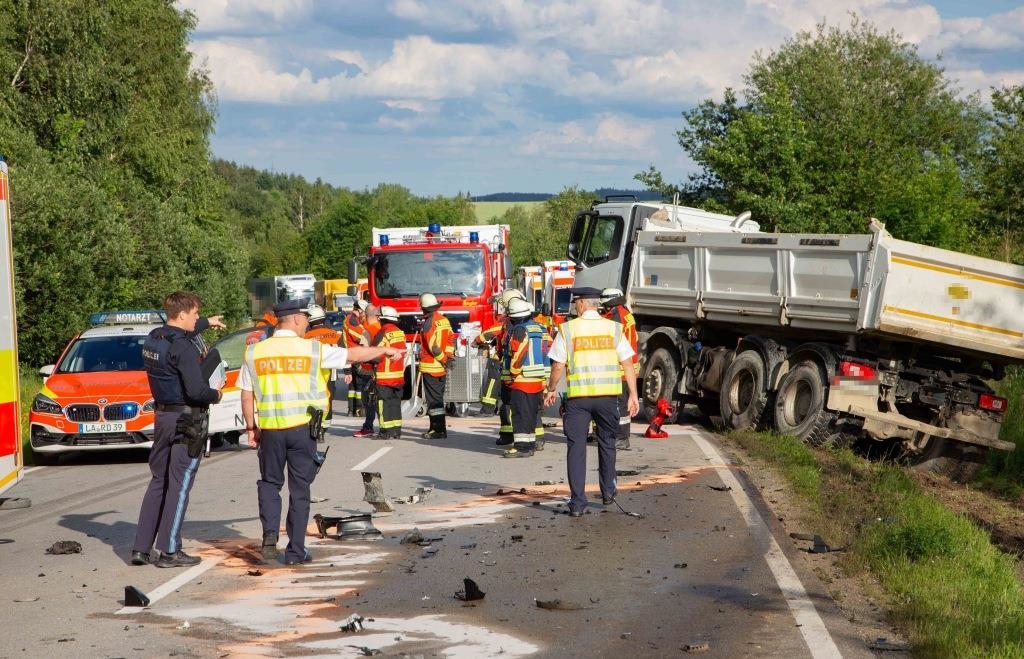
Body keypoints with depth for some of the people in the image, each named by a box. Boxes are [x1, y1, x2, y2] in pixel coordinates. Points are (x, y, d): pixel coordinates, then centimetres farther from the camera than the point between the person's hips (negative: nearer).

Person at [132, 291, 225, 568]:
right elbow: (196, 390, -26)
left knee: (158, 481, 15)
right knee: (180, 485, -1)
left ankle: (141, 548, 14)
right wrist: (215, 395, -5)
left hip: (163, 417, 8)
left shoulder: (154, 339, 8)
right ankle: (169, 551, 2)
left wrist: (207, 323, 44)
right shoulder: (184, 348, -19)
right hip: (187, 420, -8)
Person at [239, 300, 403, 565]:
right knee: (299, 489, 8)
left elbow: (247, 395, 3)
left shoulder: (255, 352, 1)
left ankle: (270, 534, -5)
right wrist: (385, 350, 23)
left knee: (270, 483, 16)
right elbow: (354, 354, 8)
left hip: (270, 430, 1)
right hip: (302, 427, -1)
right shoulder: (312, 349, -3)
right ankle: (296, 550, 10)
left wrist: (251, 428, 13)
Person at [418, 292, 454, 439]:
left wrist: (443, 359, -11)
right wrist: (448, 357, 3)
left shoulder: (429, 323, -16)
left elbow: (433, 346, -20)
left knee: (433, 399, -5)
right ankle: (436, 428, 20)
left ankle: (438, 430, -6)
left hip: (430, 366, -8)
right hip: (441, 368, 8)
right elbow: (451, 339, 9)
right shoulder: (444, 320, 9)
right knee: (437, 398, 15)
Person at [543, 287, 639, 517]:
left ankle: (577, 502, -1)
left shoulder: (568, 329, -2)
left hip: (578, 395, -2)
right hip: (608, 394, 2)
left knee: (576, 447, 2)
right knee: (607, 442, 21)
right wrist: (633, 395, 5)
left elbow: (558, 365, -2)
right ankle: (608, 492, 29)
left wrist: (550, 390, 13)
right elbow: (627, 363, 1)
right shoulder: (613, 328, 3)